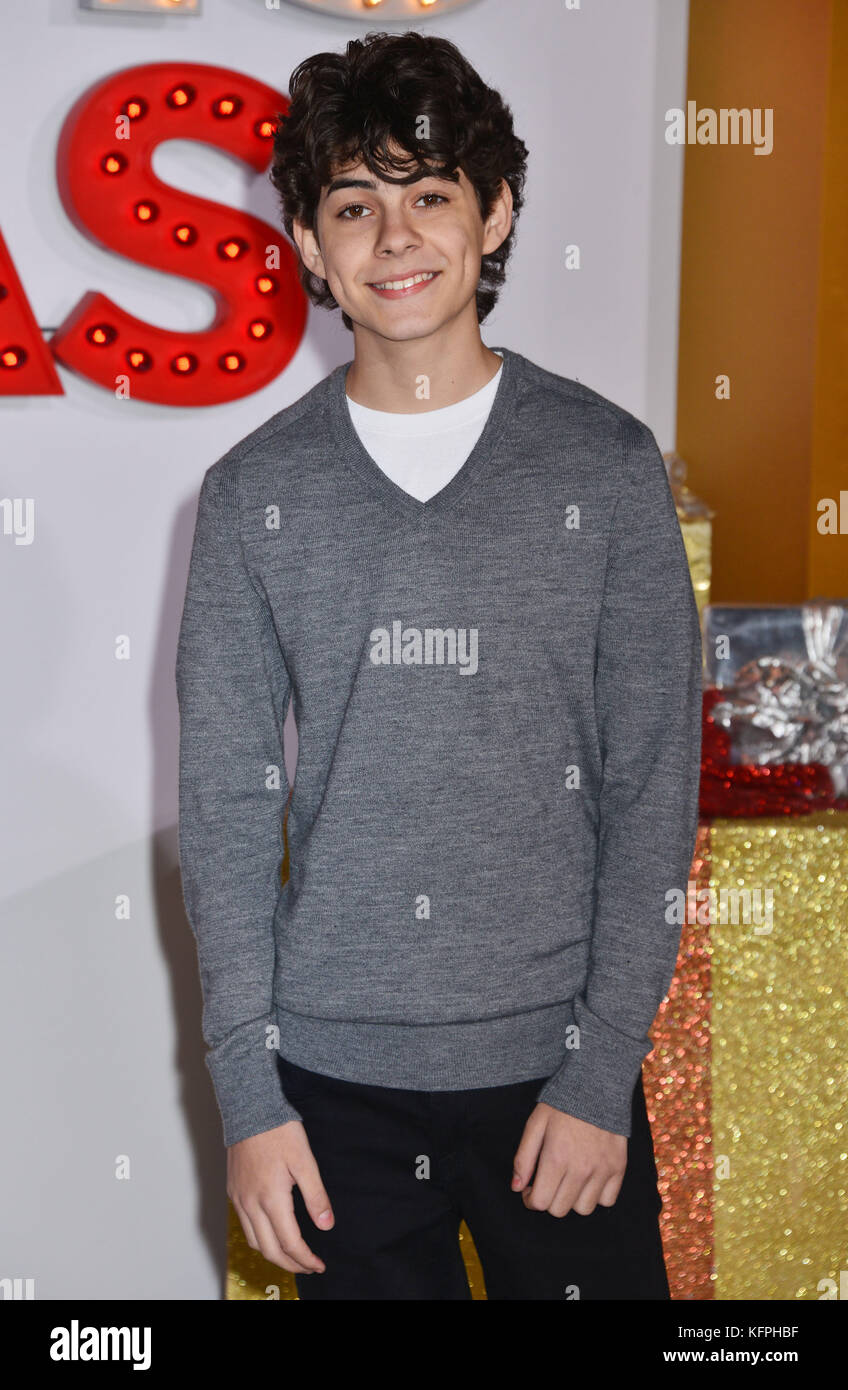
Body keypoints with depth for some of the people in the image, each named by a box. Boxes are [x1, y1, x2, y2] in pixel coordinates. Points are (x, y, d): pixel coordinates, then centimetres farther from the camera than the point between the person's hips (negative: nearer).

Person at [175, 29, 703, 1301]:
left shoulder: (605, 462, -2)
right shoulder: (255, 492, 1)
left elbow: (654, 781, -3)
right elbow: (227, 799, 1)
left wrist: (604, 1066, -7)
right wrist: (247, 1089, -3)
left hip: (556, 1065, 0)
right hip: (334, 1074, 1)